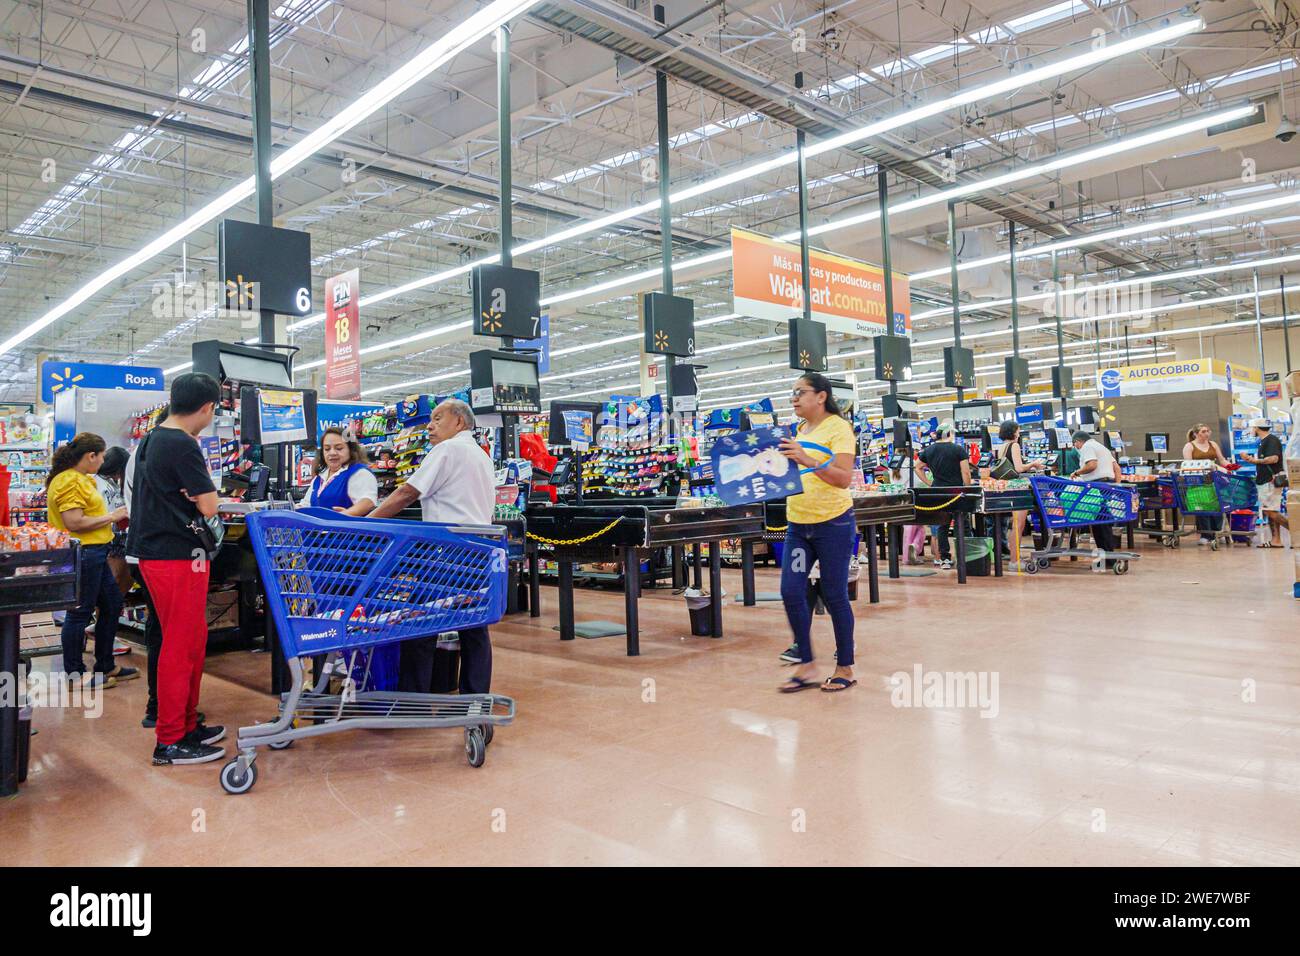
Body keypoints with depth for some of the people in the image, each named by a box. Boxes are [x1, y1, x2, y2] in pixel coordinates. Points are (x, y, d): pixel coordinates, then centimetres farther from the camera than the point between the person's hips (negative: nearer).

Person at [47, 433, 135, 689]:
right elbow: (74, 523, -25)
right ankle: (75, 673, 12)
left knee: (112, 605, 16)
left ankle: (105, 665, 27)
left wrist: (114, 515, 10)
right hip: (82, 555, -11)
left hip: (95, 555, 11)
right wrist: (111, 517, -16)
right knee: (80, 612, 0)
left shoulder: (80, 479, 14)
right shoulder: (69, 482, -17)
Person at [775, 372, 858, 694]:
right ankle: (805, 665, 15)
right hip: (797, 523, 6)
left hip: (832, 523, -6)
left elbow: (844, 478, -20)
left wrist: (807, 460, -31)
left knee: (834, 596, 2)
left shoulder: (838, 427, -9)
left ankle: (845, 668, 18)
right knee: (791, 592, 1)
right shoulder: (800, 431, 12)